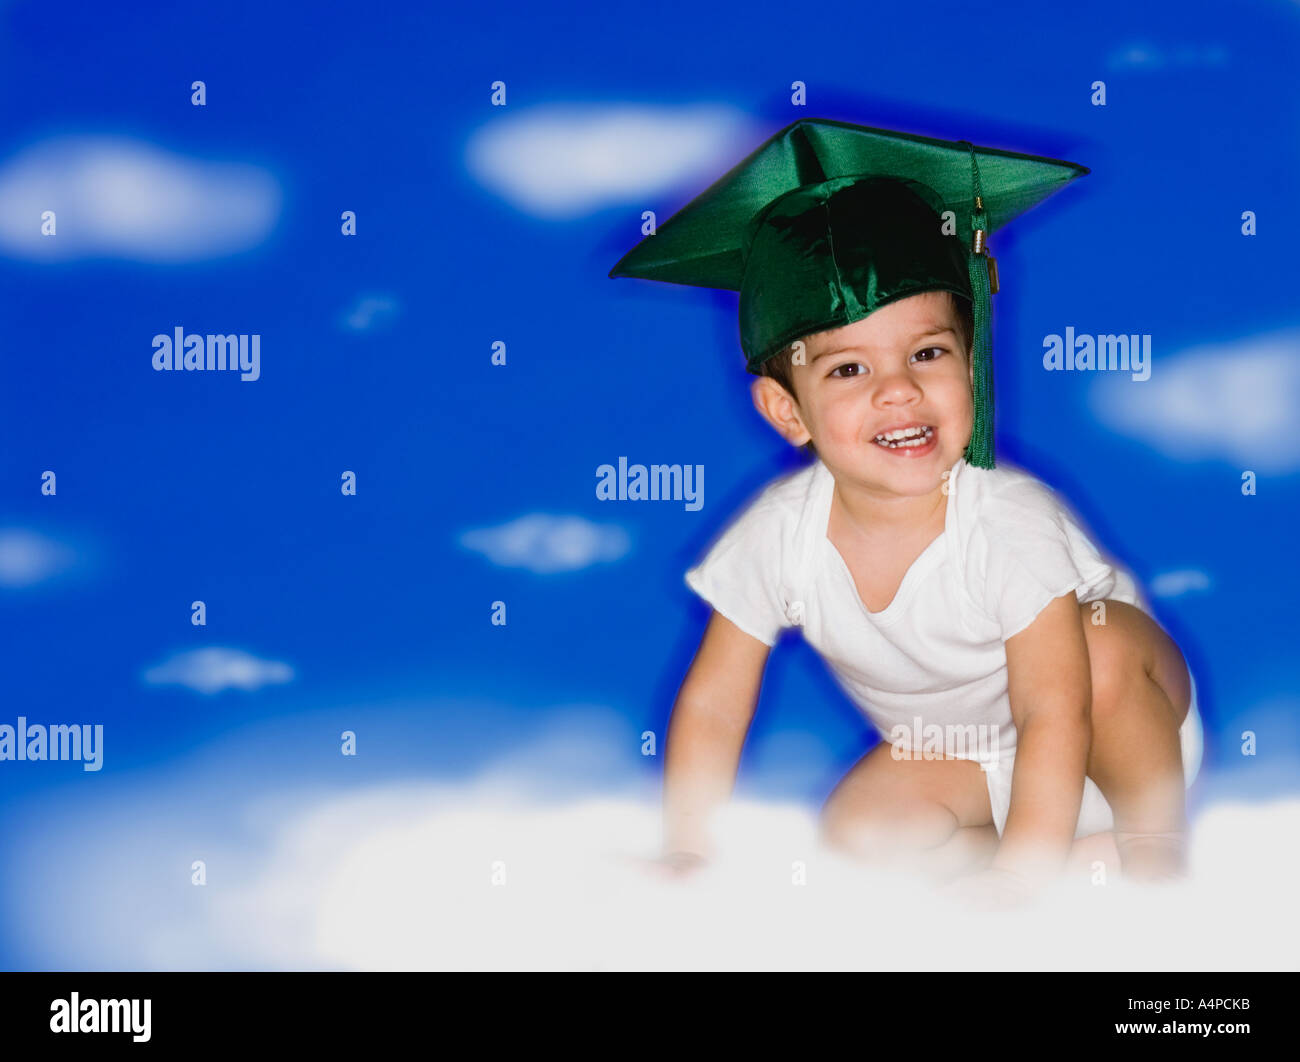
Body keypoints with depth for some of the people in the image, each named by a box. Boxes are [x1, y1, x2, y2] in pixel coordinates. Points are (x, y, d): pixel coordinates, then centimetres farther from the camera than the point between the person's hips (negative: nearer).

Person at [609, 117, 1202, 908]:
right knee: (859, 825, -20)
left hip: (1110, 739, -4)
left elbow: (1055, 713, -34)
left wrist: (1018, 880, -41)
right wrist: (687, 857, -12)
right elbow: (713, 703, -10)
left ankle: (1159, 847, -11)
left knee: (1105, 651, -35)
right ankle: (1089, 853, -11)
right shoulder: (778, 533, -21)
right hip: (961, 762, 5)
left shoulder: (1011, 522, -32)